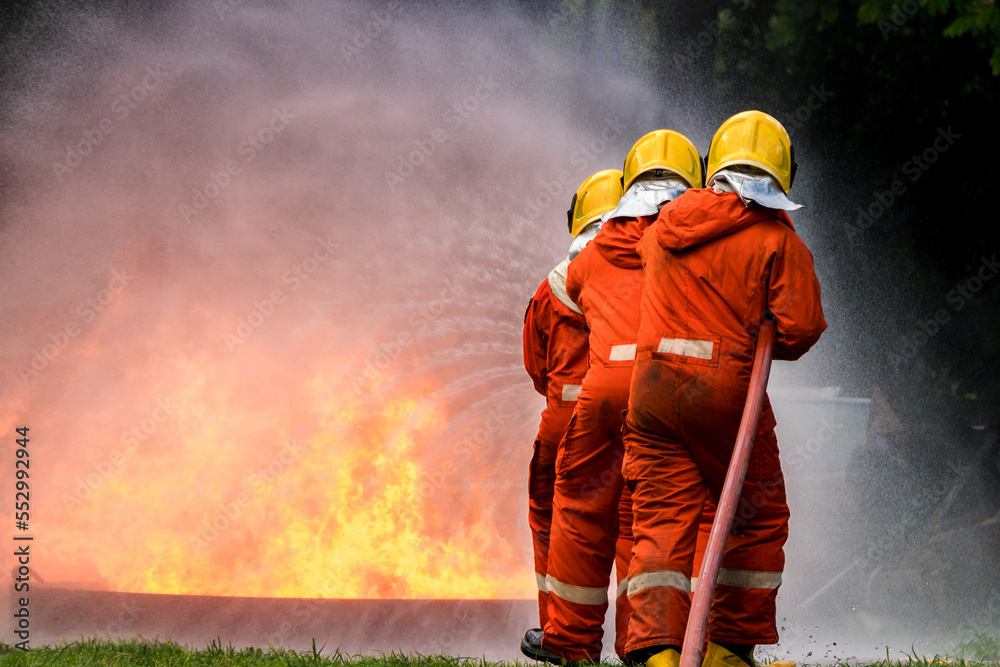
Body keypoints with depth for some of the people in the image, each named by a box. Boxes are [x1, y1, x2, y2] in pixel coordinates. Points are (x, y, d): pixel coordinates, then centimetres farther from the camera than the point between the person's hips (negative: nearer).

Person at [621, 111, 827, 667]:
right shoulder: (778, 239, -4)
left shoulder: (667, 225, 12)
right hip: (726, 390, -4)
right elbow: (801, 328, -10)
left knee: (662, 521, 2)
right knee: (761, 521, 13)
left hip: (653, 385, 4)